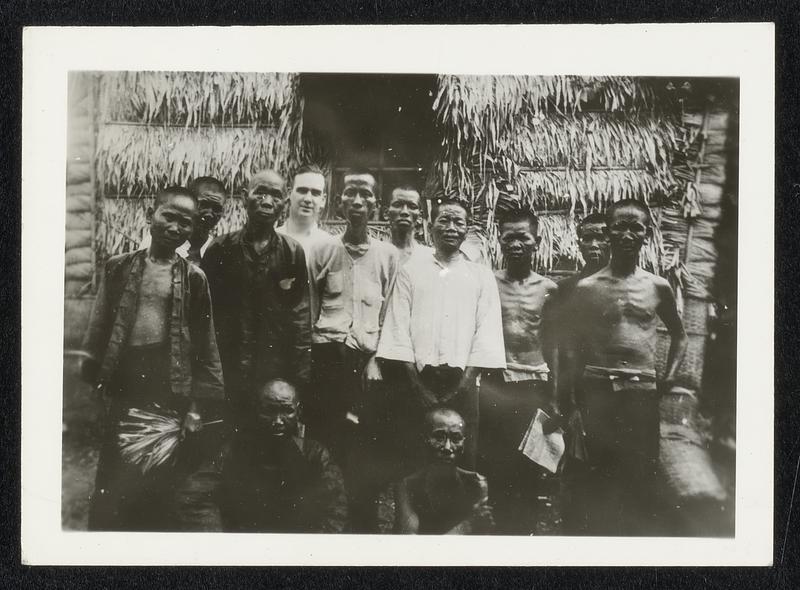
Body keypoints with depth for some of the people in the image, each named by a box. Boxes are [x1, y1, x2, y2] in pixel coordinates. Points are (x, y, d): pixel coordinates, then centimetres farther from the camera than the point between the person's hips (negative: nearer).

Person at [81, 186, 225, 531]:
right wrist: (91, 385, 0)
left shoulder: (193, 278, 2)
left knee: (158, 488, 7)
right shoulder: (119, 268, 5)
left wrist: (198, 406, -3)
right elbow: (98, 330, 6)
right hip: (120, 391, 1)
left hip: (169, 398, -1)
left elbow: (205, 346, 1)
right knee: (110, 491, 6)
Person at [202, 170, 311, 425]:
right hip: (228, 368, 0)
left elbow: (300, 317, 2)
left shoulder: (293, 253, 4)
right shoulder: (220, 249, 3)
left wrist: (300, 379, -4)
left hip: (278, 371, 0)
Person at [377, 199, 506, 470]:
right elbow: (399, 329, 4)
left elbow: (487, 334, 3)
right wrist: (417, 383, -6)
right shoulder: (410, 272, 11)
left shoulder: (482, 276, 11)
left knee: (465, 455, -3)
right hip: (419, 378, 0)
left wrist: (464, 382, -7)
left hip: (462, 381, 0)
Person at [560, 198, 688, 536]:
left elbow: (679, 336, 21)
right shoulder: (586, 288, 4)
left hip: (642, 393, 1)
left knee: (642, 480, 2)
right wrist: (573, 404, 1)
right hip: (597, 392, -1)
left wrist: (669, 377, 7)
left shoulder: (658, 287, 7)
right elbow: (573, 350, 7)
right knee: (597, 481, 3)